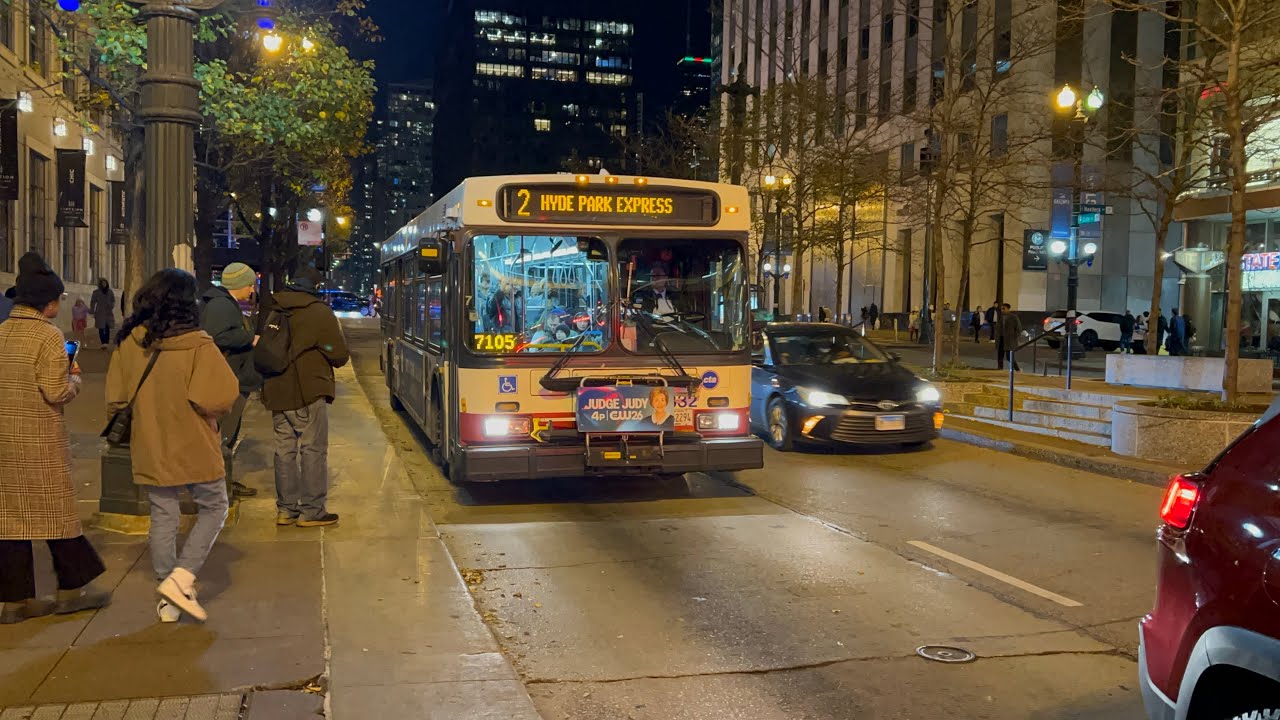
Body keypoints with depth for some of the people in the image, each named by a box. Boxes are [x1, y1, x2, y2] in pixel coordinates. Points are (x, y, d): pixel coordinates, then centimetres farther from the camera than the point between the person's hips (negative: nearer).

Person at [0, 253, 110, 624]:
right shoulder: (48, 335, -13)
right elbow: (57, 392, -16)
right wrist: (74, 377, 2)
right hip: (40, 440, -6)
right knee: (57, 510, 6)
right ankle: (71, 588, 17)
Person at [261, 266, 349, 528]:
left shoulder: (272, 311, 8)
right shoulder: (319, 312, -9)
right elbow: (340, 356, -8)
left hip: (276, 393, 6)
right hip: (308, 392, -6)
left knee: (284, 449, 13)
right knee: (313, 450, 2)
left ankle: (286, 509, 18)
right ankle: (312, 511, 3)